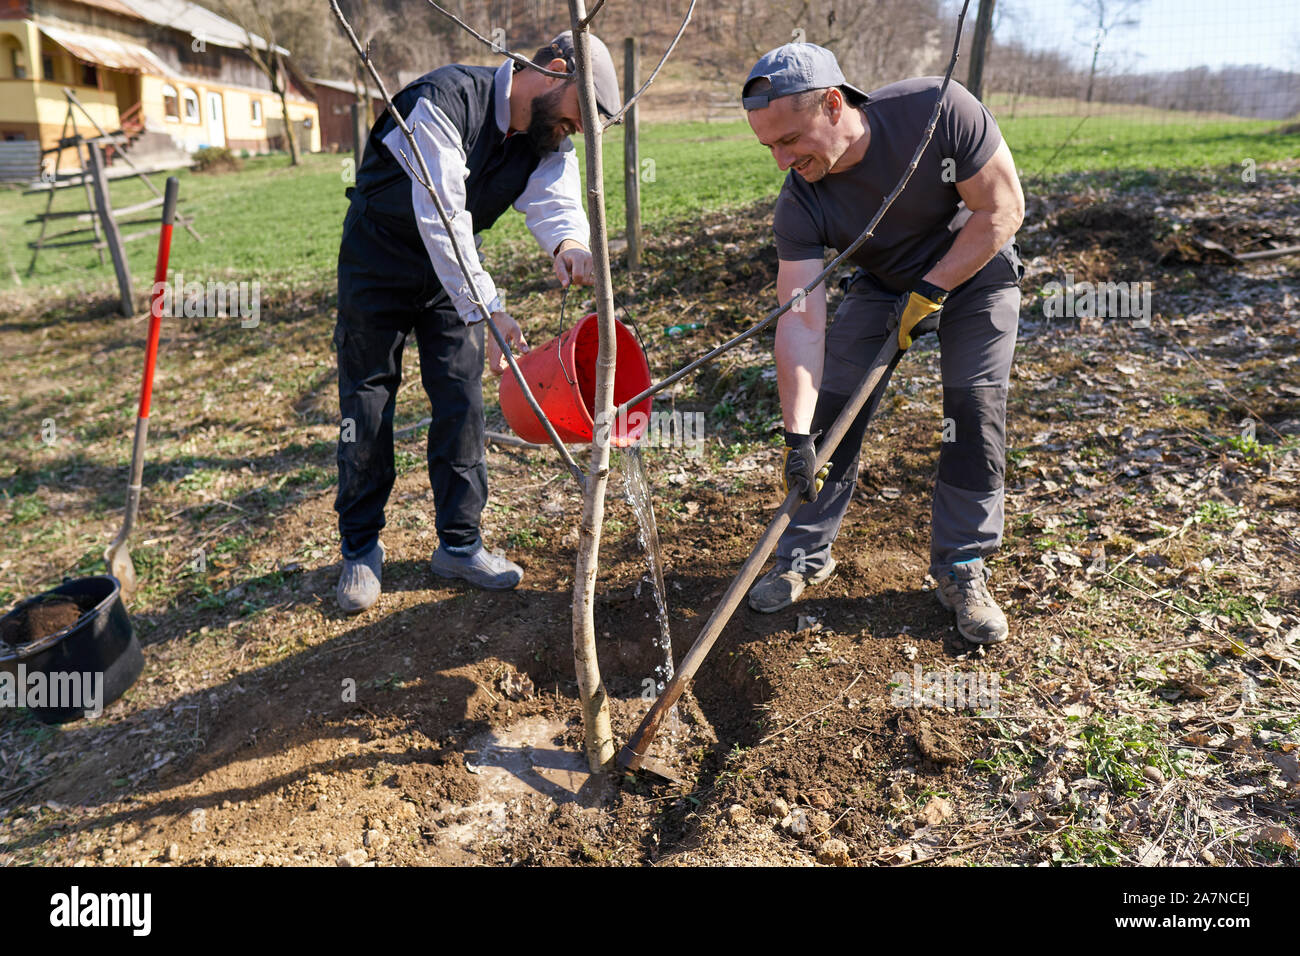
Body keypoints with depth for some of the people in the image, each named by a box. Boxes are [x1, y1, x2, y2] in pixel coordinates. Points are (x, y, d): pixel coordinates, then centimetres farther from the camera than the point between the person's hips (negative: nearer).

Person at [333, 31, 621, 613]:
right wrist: (486, 308, -43)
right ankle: (360, 548, 15)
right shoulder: (448, 100, -28)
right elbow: (440, 217, -35)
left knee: (462, 400, 0)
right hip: (378, 259, -5)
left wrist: (570, 244, -48)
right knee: (366, 401, 1)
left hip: (453, 264, 6)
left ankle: (459, 543, 12)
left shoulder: (550, 141, -7)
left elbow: (557, 203, -23)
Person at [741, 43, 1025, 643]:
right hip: (881, 286, 2)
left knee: (976, 413, -12)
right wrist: (796, 434, -39)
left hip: (975, 272, -1)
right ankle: (805, 556, 10)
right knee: (830, 410, -7)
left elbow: (1002, 210, -22)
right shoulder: (799, 206, -26)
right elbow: (801, 321, -32)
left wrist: (930, 292, -25)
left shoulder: (940, 111, -32)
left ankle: (960, 570, 3)